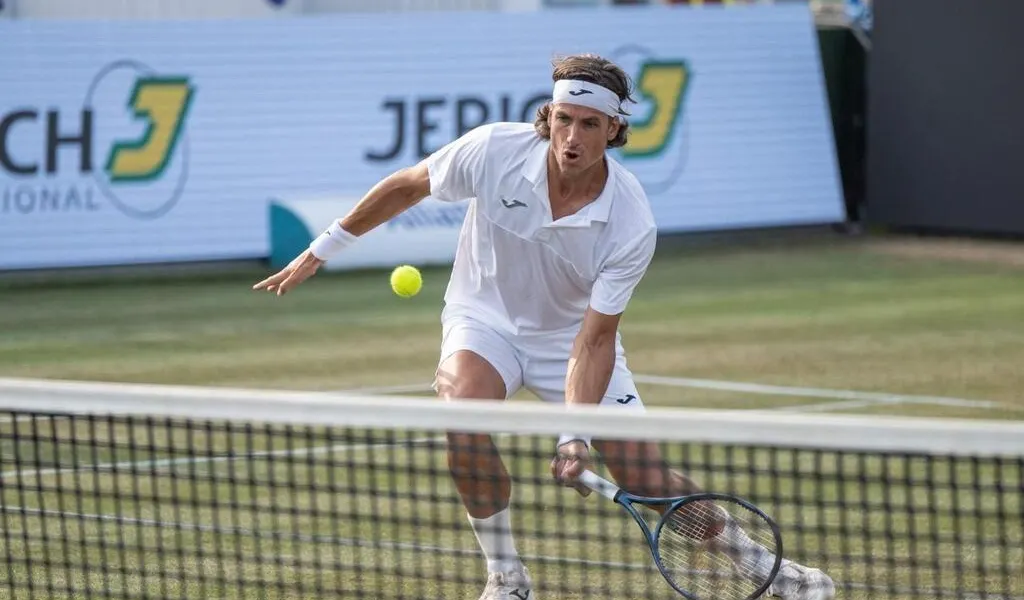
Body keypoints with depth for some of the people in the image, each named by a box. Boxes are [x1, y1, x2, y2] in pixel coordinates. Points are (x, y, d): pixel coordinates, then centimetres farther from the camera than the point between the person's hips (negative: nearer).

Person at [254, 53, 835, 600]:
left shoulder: (632, 225, -27)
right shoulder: (495, 150, -25)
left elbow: (595, 339, -24)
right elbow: (406, 185, -7)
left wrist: (575, 437, -36)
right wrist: (324, 249, 0)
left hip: (571, 336, 0)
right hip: (486, 321, 0)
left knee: (647, 476, -7)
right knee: (466, 417, -32)